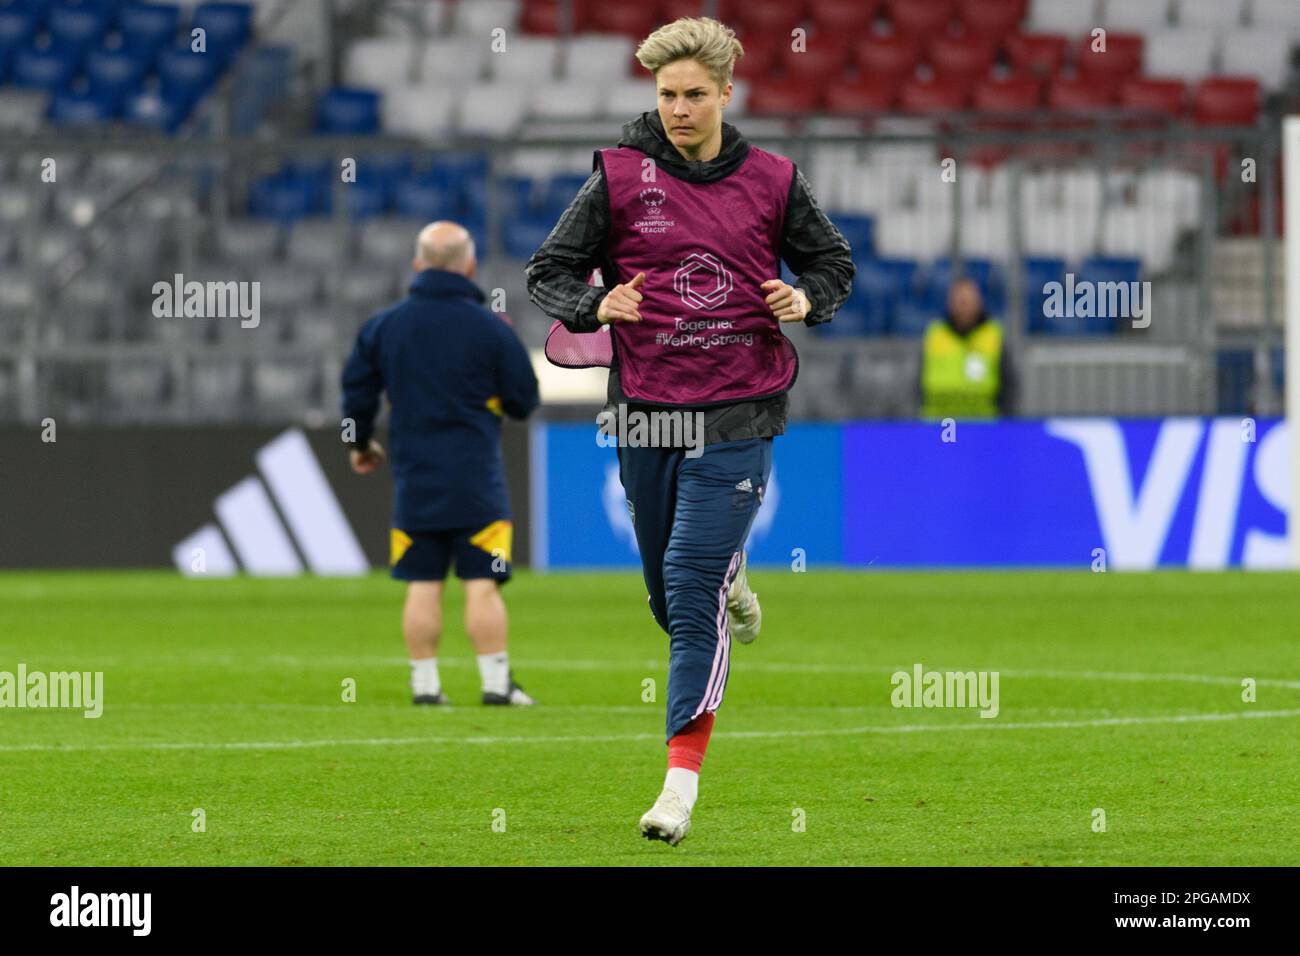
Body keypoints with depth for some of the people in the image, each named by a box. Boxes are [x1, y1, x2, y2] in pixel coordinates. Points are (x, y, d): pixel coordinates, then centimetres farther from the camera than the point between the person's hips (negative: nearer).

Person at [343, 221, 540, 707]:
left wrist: (360, 443, 28)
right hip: (476, 478, -3)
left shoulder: (384, 326, 2)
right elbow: (525, 401, 0)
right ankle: (496, 682, -1)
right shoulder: (490, 329, -7)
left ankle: (425, 683, 7)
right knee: (482, 585, -1)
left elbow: (357, 391, 10)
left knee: (422, 585, 6)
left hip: (413, 478, 3)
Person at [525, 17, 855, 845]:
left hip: (739, 413, -2)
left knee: (691, 589, -12)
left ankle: (682, 778, -11)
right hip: (646, 407, 2)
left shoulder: (772, 180, 3)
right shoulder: (619, 177, 0)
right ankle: (731, 580, 51)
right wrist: (596, 307, -16)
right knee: (670, 598, 13)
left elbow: (833, 262, 17)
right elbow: (549, 272, 5)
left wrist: (807, 300, -5)